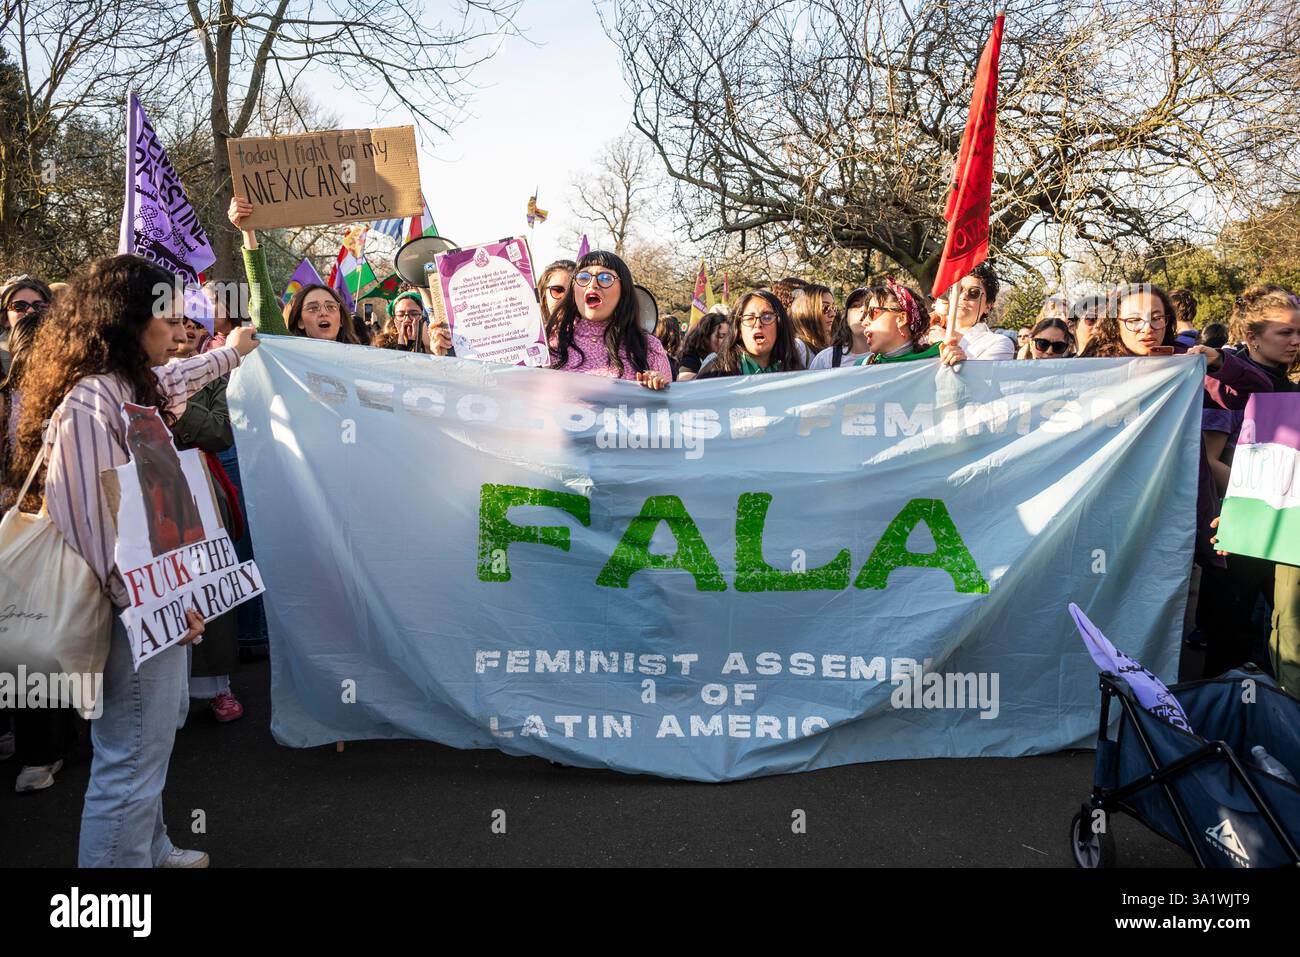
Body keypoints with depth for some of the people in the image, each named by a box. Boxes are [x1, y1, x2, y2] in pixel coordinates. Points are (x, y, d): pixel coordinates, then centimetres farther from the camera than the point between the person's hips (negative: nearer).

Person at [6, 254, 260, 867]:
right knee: (132, 758, 0)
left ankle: (149, 850, 42)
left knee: (157, 730, 24)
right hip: (137, 609, -11)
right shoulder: (92, 402, -23)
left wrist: (228, 354, 50)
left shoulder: (131, 385, 8)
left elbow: (174, 380, 34)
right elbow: (102, 523, -25)